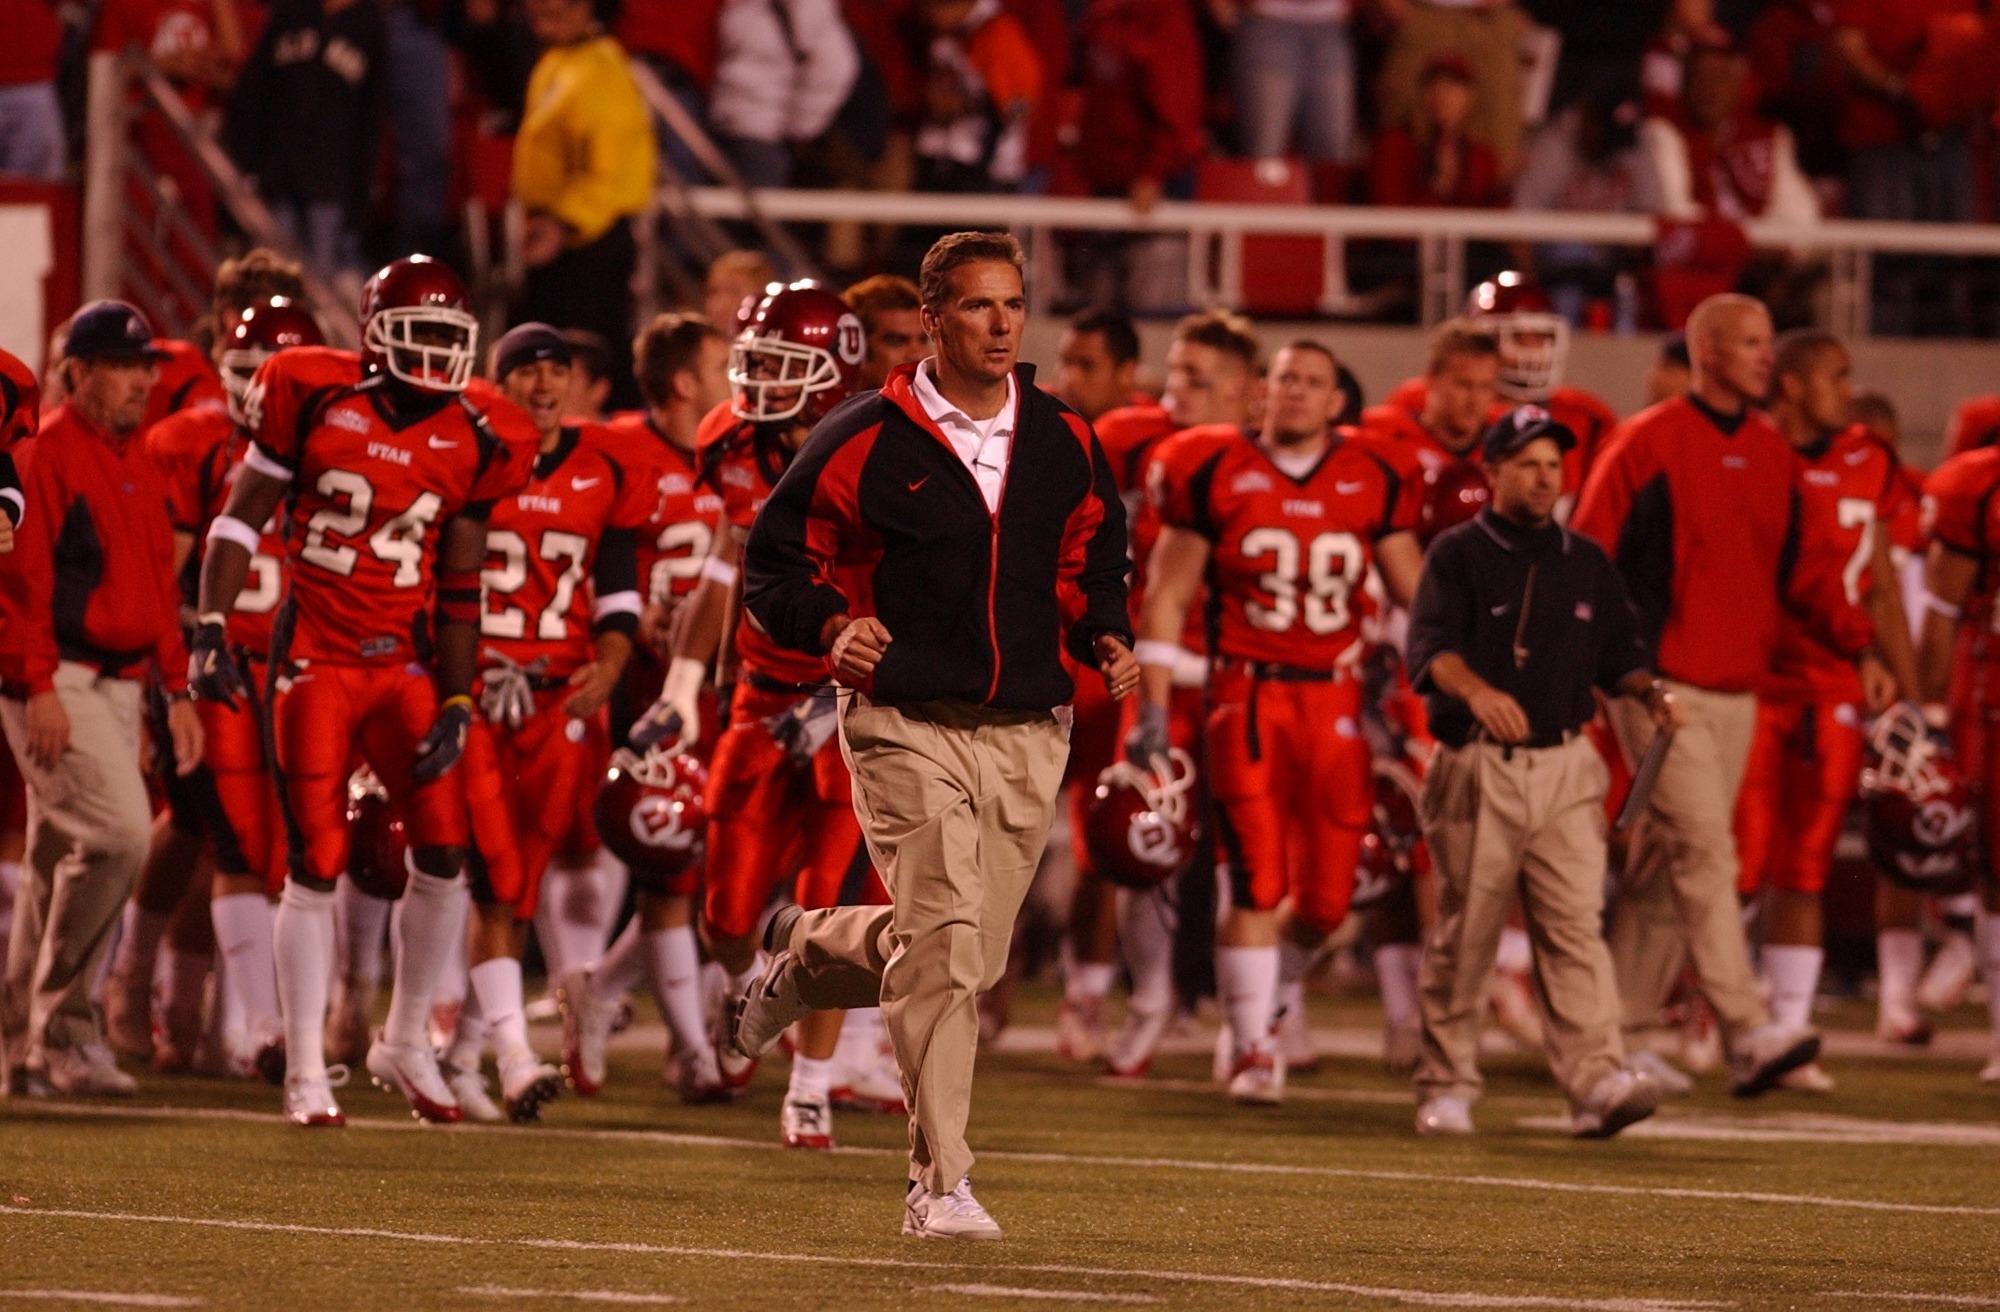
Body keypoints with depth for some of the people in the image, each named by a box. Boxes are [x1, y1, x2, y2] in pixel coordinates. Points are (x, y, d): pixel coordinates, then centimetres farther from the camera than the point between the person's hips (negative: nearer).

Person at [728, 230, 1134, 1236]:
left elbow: (1089, 566, 22)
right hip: (906, 726, -5)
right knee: (942, 936, -17)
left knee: (968, 956, 8)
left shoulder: (1065, 445, 9)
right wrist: (832, 628, -14)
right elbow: (775, 561, 3)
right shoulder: (867, 442, -4)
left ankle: (811, 952, 40)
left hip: (1026, 736, 5)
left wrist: (1105, 640, 3)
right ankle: (939, 1181, -12)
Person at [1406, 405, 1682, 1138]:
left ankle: (1596, 1080, -16)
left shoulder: (1586, 563, 15)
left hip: (1566, 767, 3)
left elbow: (1616, 653, 19)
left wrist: (1649, 691, -3)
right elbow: (1430, 647, -16)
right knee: (1464, 934, 3)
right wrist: (1475, 690, -35)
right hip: (1478, 768, -3)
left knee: (1575, 926, -8)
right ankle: (1445, 1089, 14)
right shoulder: (1458, 555, 0)